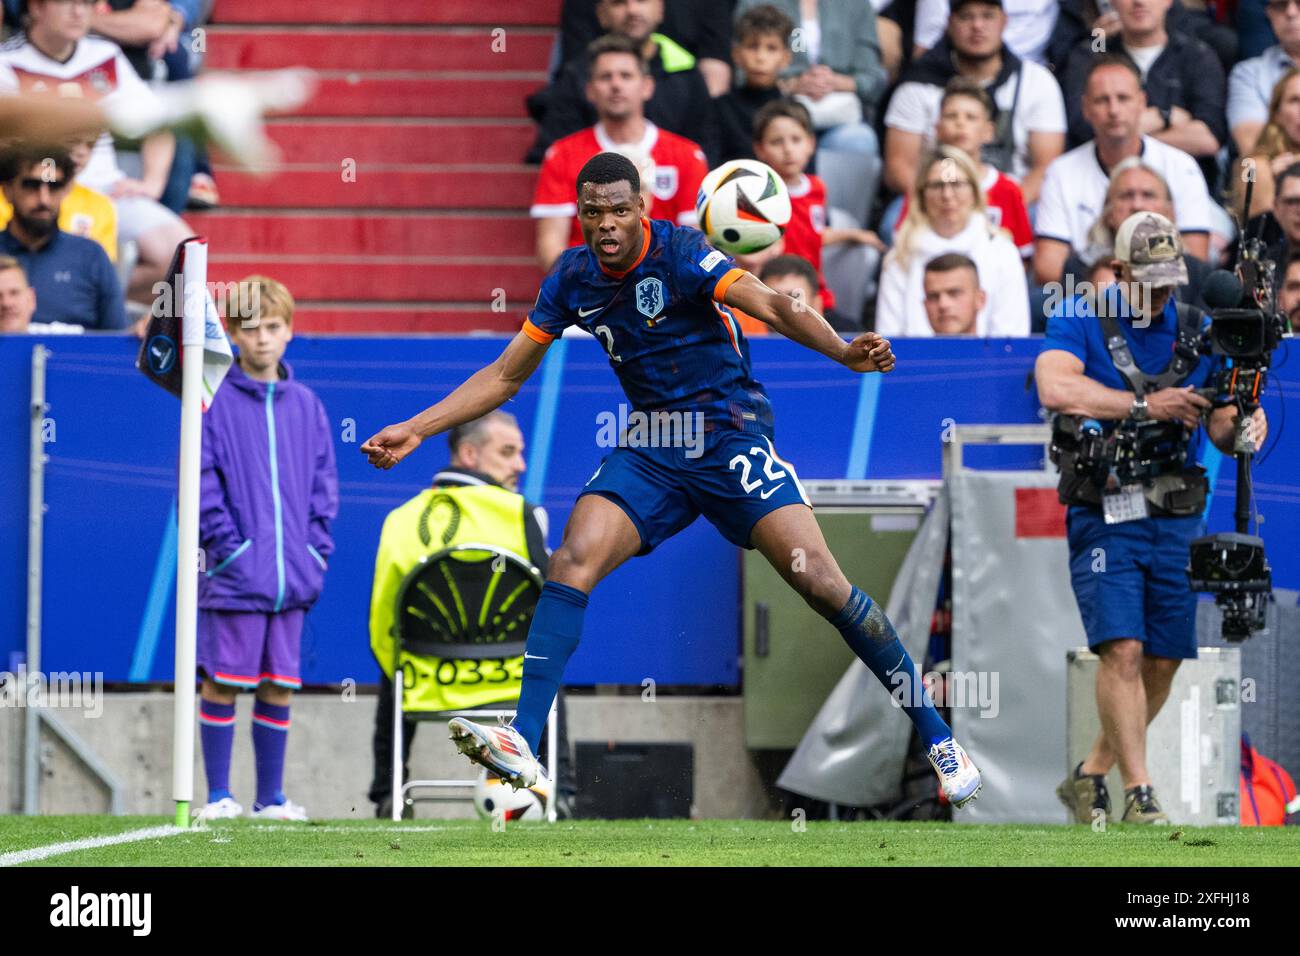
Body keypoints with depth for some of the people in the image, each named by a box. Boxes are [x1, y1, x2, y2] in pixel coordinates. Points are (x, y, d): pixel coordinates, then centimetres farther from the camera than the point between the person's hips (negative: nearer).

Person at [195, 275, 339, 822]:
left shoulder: (306, 406, 11)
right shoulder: (213, 403, -3)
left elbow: (323, 481, 14)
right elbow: (199, 482, -5)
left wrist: (317, 547, 3)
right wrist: (225, 545, -13)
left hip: (292, 574, 4)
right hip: (235, 574, -4)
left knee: (279, 687, 8)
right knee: (223, 682, -1)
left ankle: (270, 797, 16)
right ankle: (218, 795, 7)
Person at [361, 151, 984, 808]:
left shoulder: (678, 253, -14)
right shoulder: (573, 278, 3)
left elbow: (773, 306, -26)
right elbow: (506, 375, 12)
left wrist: (845, 353, -43)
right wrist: (415, 430, 7)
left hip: (731, 432, -5)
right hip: (651, 450, 5)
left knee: (819, 581, -16)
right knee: (571, 562, -19)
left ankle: (937, 738, -4)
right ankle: (522, 745, -25)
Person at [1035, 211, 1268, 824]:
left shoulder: (1197, 332, 9)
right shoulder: (1080, 323, -3)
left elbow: (1220, 426, 7)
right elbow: (1056, 388, -22)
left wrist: (1244, 427, -17)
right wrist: (1146, 406, -22)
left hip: (1175, 519, 4)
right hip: (1104, 516, -4)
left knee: (1162, 664, 5)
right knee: (1123, 651, -16)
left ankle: (1091, 776, 22)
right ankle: (1139, 796, -15)